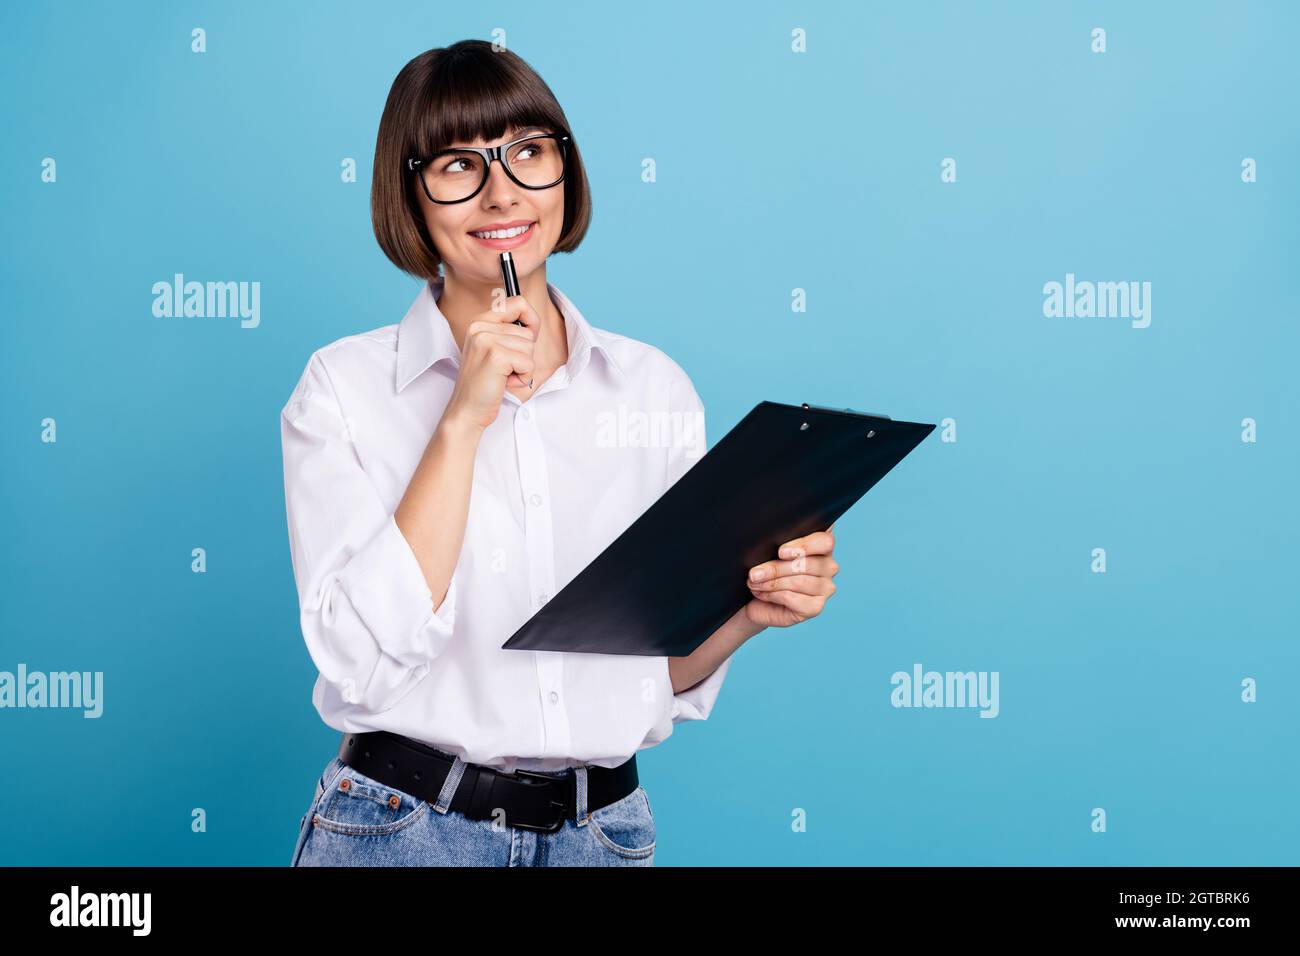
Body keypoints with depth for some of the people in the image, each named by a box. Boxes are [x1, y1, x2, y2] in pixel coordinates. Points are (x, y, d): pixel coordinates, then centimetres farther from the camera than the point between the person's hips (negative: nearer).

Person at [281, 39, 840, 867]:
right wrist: (463, 421, -19)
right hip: (403, 824, -2)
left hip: (604, 826, 3)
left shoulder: (657, 388, 2)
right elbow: (363, 660, -16)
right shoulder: (344, 386, -5)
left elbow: (671, 676, 7)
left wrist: (745, 612, -13)